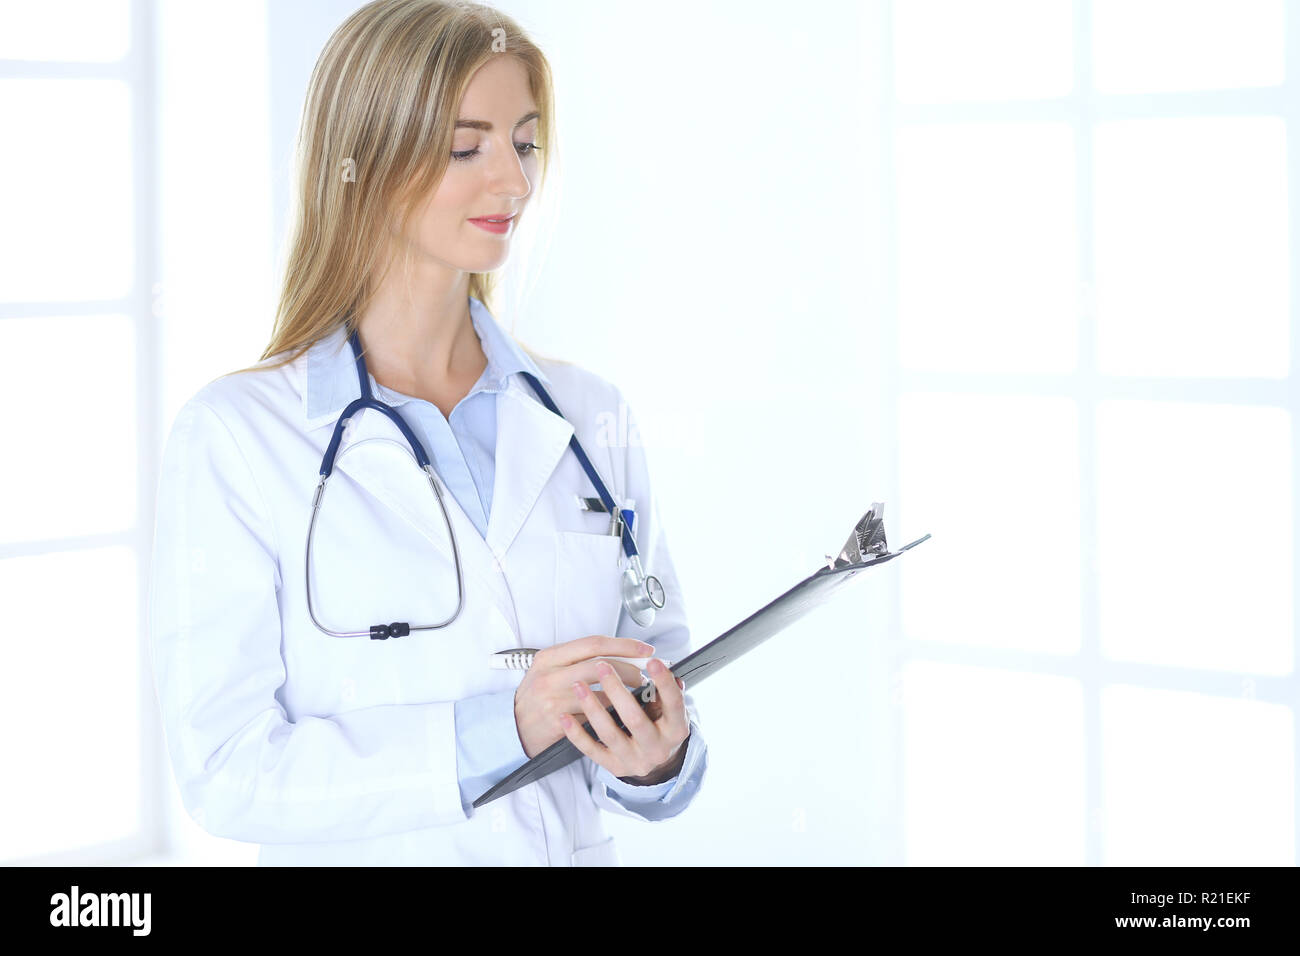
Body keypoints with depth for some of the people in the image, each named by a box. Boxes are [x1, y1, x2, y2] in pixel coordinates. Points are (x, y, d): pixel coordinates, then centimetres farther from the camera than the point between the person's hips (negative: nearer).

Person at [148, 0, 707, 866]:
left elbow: (661, 682, 12)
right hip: (359, 855, -3)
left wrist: (655, 754, -9)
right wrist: (495, 730, -18)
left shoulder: (591, 418, 7)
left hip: (578, 847, 3)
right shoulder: (234, 435, -4)